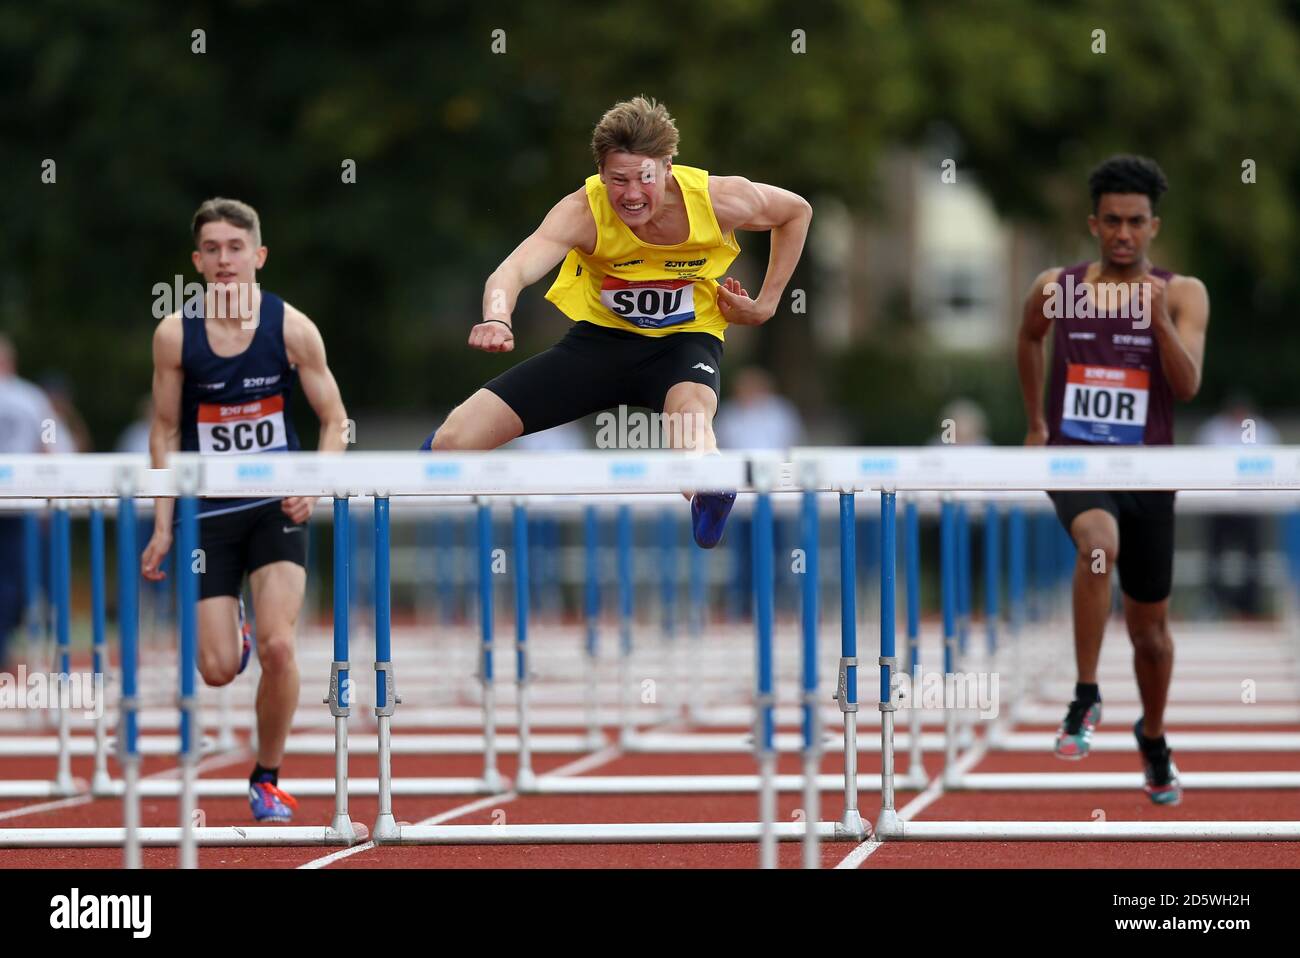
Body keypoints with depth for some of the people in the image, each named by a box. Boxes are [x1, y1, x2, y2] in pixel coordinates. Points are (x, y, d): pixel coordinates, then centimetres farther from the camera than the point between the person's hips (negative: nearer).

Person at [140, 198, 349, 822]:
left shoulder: (292, 328, -5)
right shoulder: (175, 334, -4)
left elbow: (334, 419, 3)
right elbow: (165, 431, 5)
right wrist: (163, 524, 1)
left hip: (277, 509, -1)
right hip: (208, 512, 1)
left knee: (277, 646, -18)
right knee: (217, 670, -2)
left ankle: (267, 778, 4)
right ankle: (232, 629, 38)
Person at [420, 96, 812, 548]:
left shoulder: (719, 200, -20)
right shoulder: (582, 212, -25)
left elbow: (797, 211, 2)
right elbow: (515, 270, -42)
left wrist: (766, 305, -1)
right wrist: (496, 319, -65)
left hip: (685, 340, -1)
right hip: (600, 337, 1)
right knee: (453, 442, -4)